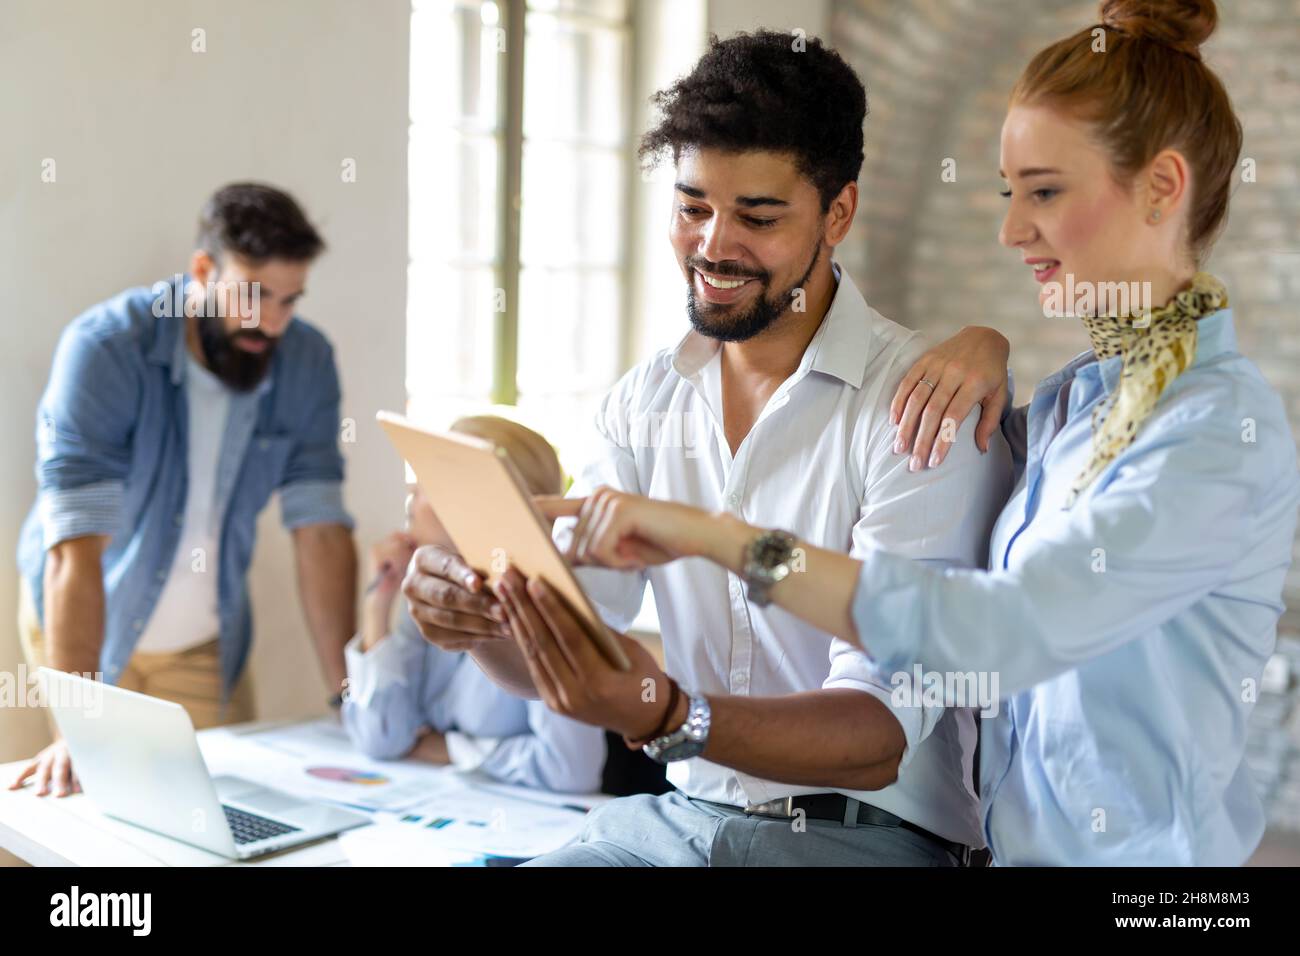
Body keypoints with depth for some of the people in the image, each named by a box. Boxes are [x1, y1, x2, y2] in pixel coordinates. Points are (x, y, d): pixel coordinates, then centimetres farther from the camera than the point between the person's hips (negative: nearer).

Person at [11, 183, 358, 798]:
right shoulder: (103, 349, -26)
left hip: (208, 643, 4)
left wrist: (352, 694, -24)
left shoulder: (306, 362, -13)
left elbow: (321, 532, -15)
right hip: (85, 623, -3)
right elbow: (76, 547, -33)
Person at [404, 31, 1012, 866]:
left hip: (863, 831, -4)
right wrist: (482, 613, -20)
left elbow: (878, 740, -20)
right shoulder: (643, 403, 5)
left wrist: (662, 714, -37)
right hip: (680, 816, 5)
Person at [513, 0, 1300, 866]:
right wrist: (984, 356, 7)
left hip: (1126, 853, -7)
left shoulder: (1227, 429, -15)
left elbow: (1007, 629, -26)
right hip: (1011, 837, 7)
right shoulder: (1073, 397, 10)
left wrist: (718, 536, -29)